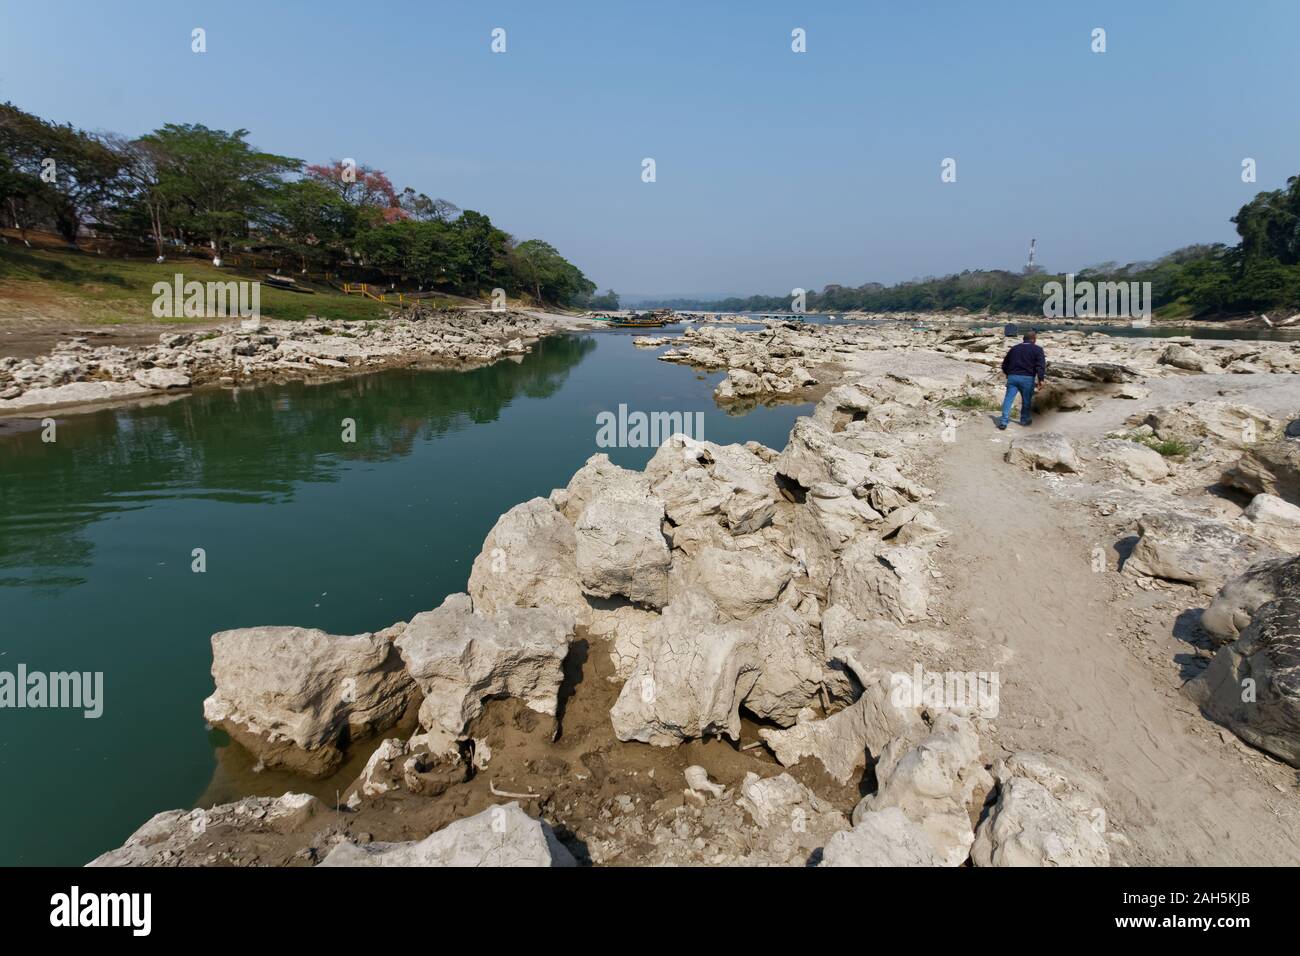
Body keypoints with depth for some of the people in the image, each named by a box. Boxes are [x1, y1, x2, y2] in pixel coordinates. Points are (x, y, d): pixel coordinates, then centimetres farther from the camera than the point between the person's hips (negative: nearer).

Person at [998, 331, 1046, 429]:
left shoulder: (1014, 348, 17)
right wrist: (1040, 378, -10)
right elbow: (1041, 365, -9)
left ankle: (1003, 421, -12)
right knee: (1027, 400, 13)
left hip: (1012, 377, 3)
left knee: (1008, 399, -2)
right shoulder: (1037, 349, 3)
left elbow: (1004, 364, 23)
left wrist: (1008, 374, 36)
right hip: (1027, 378, -3)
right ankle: (1025, 420, 24)